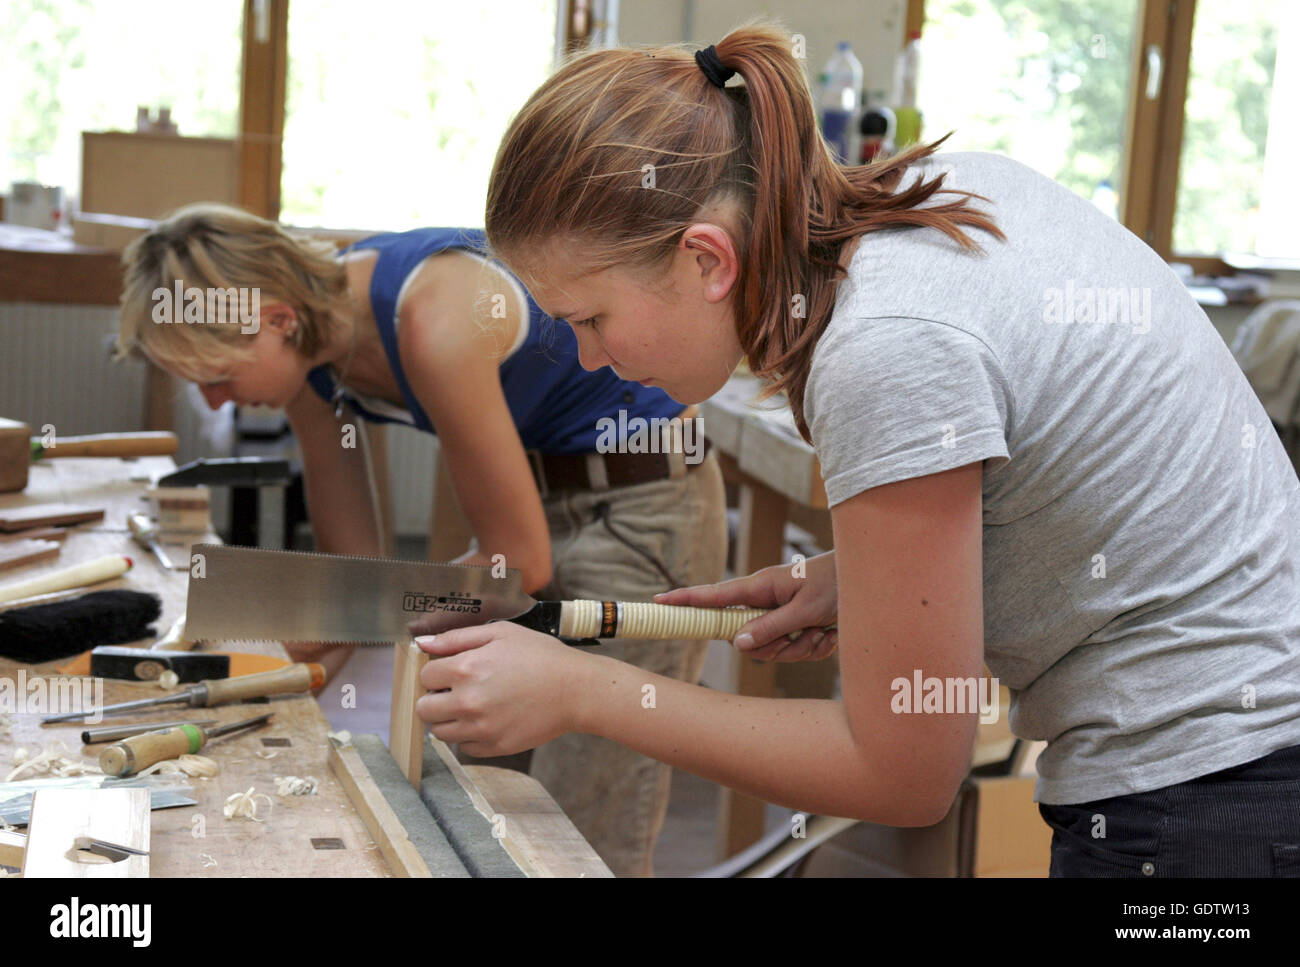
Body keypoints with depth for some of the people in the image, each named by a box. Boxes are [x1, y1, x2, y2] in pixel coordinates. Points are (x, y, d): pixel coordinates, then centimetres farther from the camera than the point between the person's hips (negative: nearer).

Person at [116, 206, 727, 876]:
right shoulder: (307, 346, -7)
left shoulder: (435, 325, -30)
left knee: (581, 845, -5)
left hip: (644, 502, -8)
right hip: (534, 502, 8)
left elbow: (520, 561, -21)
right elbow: (350, 559, 3)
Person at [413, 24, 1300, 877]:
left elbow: (903, 777, -16)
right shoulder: (937, 188, -2)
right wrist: (855, 581, 1)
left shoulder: (886, 353, -26)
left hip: (1199, 804, -8)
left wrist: (578, 692, -11)